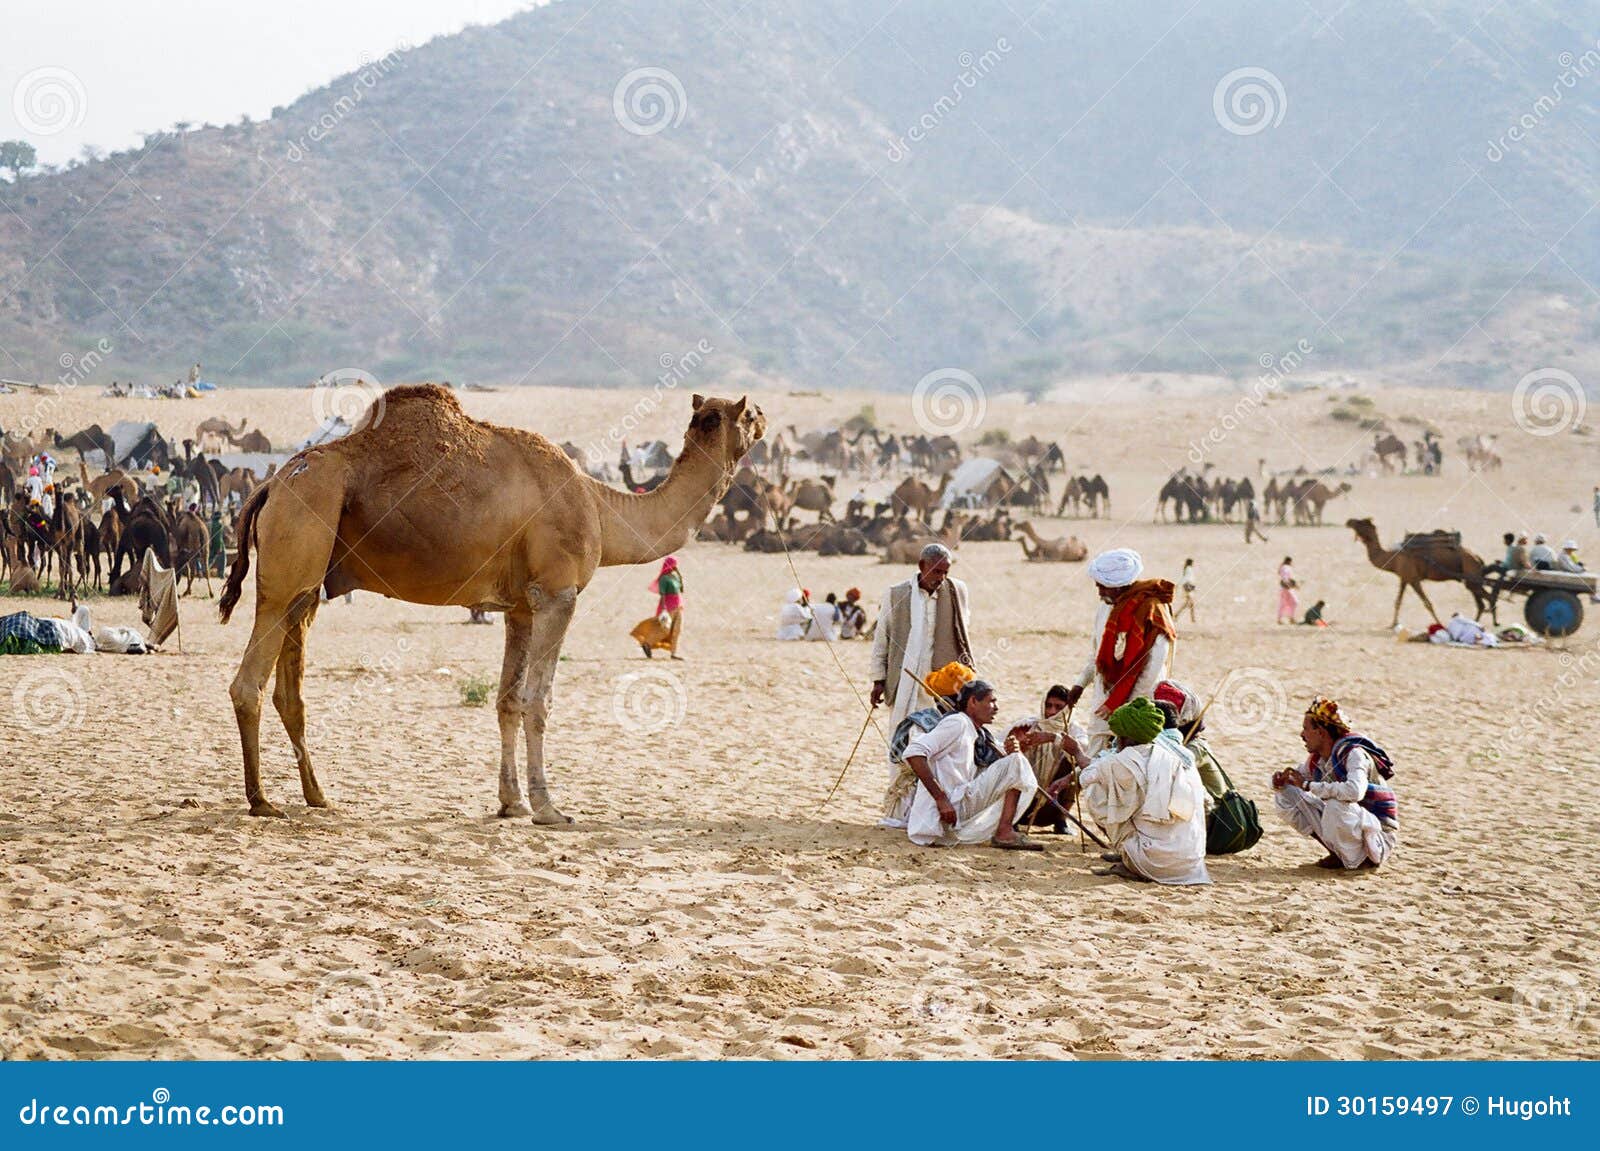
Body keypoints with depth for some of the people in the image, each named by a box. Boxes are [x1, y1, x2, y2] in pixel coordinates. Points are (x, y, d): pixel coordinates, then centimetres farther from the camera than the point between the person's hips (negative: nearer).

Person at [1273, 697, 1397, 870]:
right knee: (1285, 795, 1)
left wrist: (1309, 786, -32)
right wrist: (1281, 780, -8)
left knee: (1336, 805, -38)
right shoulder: (1317, 758, 2)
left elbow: (1354, 791, -41)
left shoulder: (1354, 754, -21)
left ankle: (1357, 859, -12)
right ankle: (1338, 853, 2)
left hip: (1379, 836, -8)